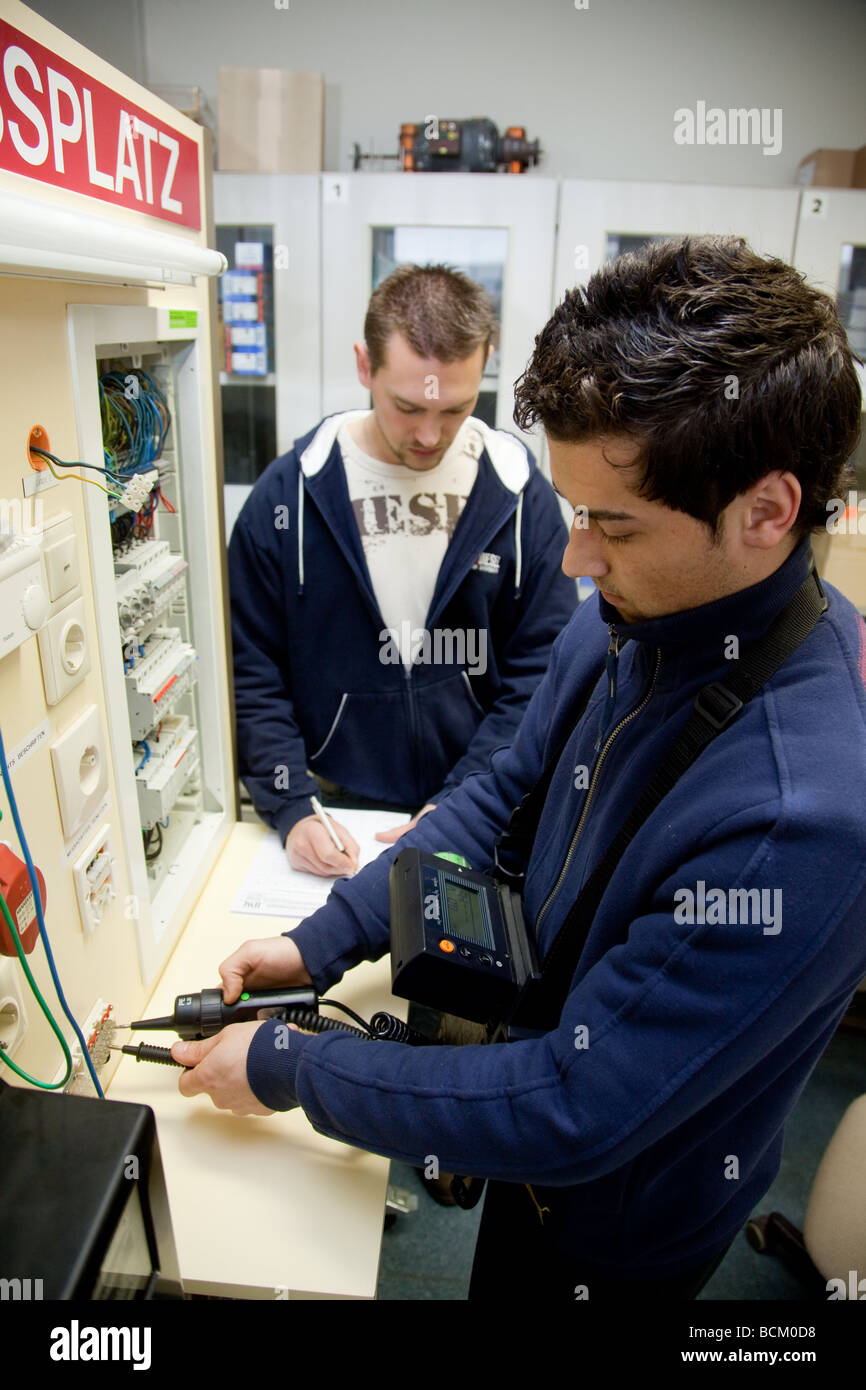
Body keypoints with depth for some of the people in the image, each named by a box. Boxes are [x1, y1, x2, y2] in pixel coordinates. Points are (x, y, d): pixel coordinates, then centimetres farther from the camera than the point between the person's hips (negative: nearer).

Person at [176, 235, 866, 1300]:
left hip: (616, 1227, -5)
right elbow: (508, 791, -2)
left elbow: (574, 1112, -33)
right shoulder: (624, 618, -15)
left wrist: (284, 1070, -22)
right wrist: (322, 944, -8)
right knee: (494, 1276, 32)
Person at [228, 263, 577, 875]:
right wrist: (291, 808, -11)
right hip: (336, 808, 0)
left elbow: (542, 674, -2)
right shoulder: (289, 492, -3)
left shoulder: (522, 495, -2)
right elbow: (250, 669, 0)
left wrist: (458, 807, -11)